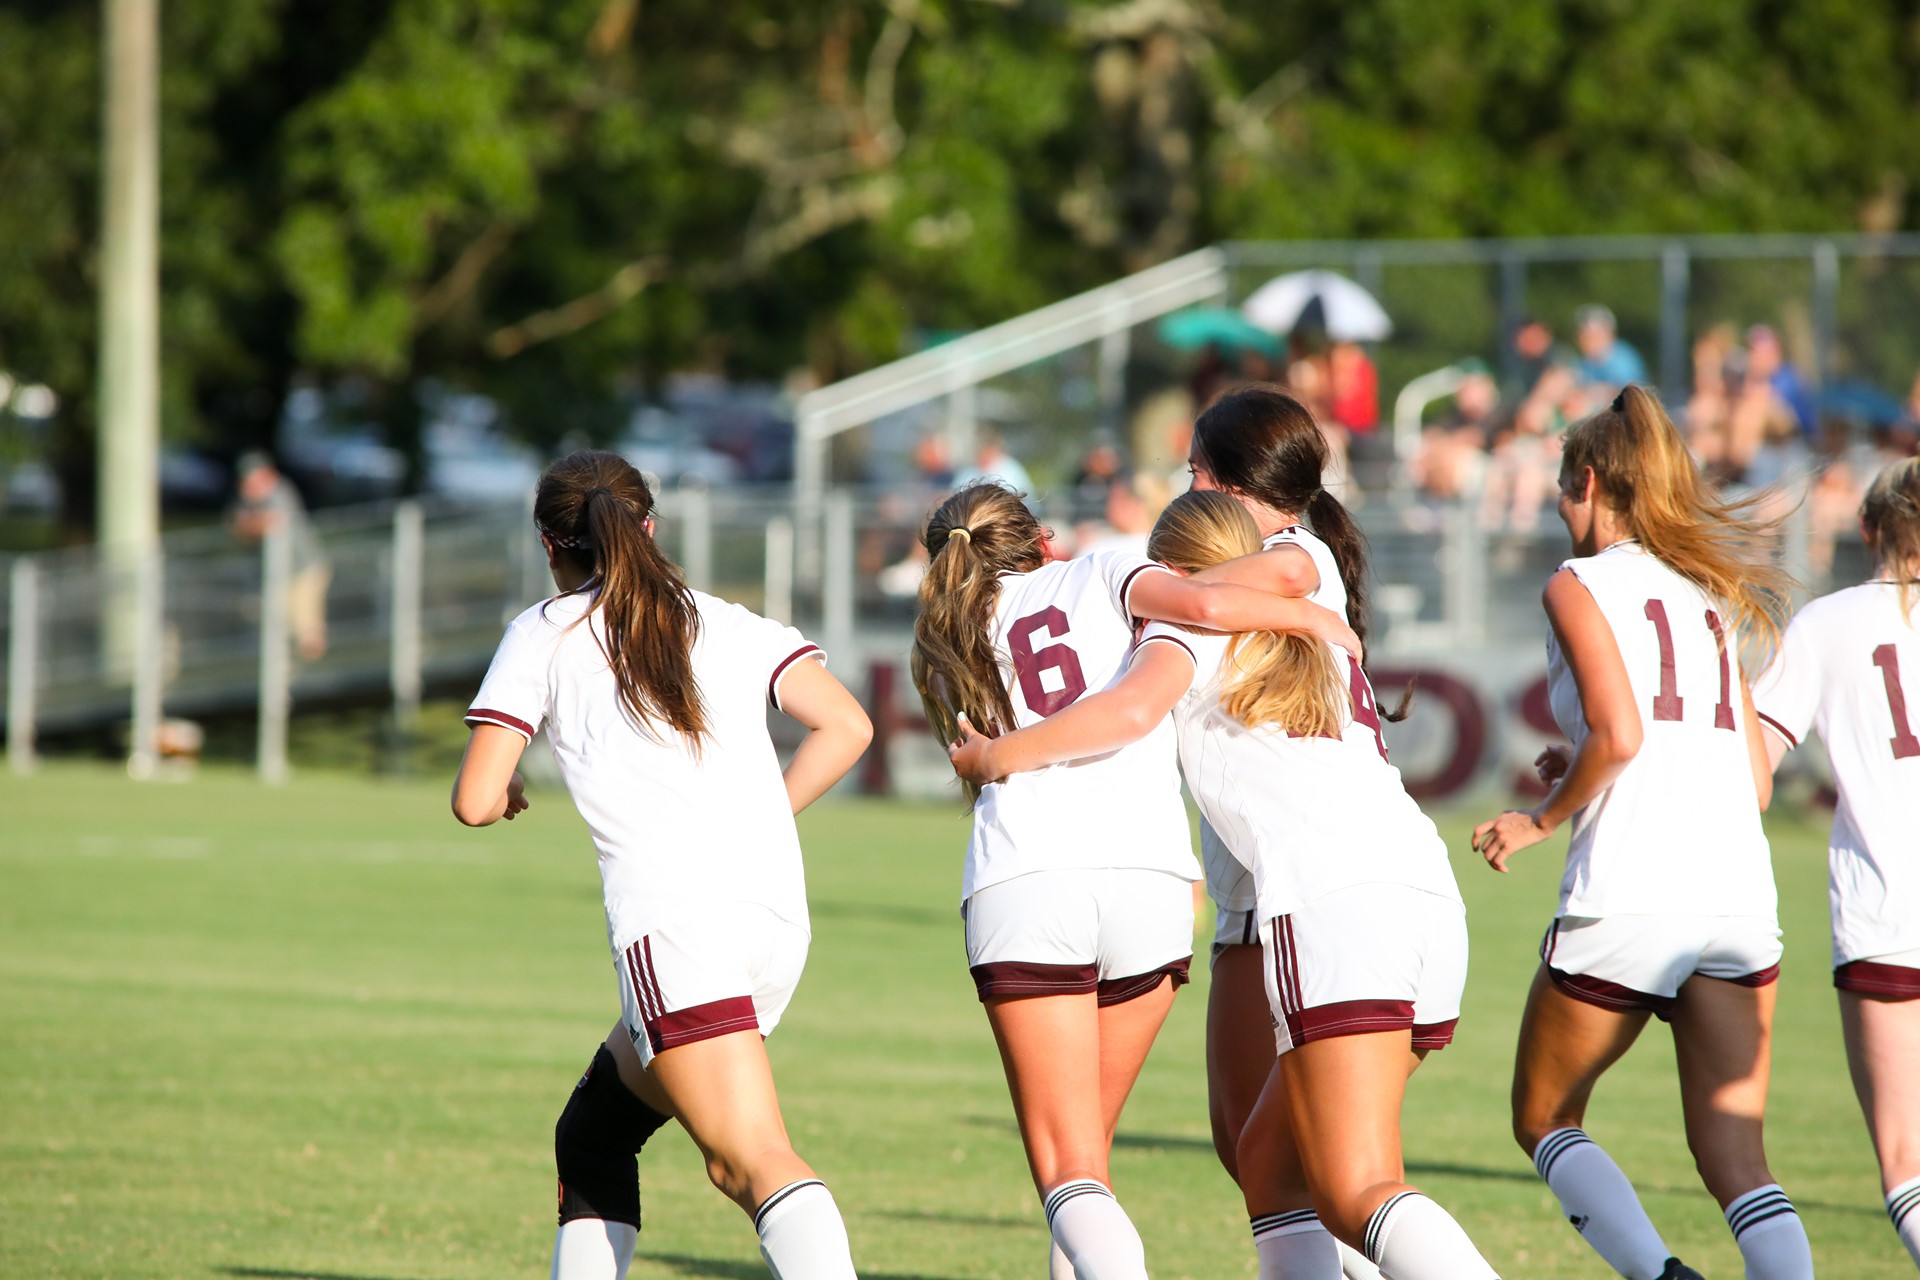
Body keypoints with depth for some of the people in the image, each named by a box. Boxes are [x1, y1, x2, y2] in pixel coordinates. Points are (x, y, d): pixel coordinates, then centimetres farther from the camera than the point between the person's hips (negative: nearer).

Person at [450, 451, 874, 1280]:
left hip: (672, 922, -6)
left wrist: (506, 795, 29)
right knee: (594, 1132, 23)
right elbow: (845, 726, 9)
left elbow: (474, 801, 6)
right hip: (777, 916, 6)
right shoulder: (734, 626, 22)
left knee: (752, 1162, -18)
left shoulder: (543, 635, 11)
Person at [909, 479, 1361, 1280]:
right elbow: (1201, 605, -2)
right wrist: (1312, 618, 12)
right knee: (1085, 1147, 19)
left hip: (1023, 879, 0)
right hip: (1148, 873, 0)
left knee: (1069, 1170, -6)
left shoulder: (944, 653, 26)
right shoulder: (1098, 576, 17)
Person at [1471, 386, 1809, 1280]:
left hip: (1627, 898, -5)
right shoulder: (1708, 595, 22)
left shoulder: (1580, 583, 3)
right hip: (1741, 896, 5)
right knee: (1734, 1161, 4)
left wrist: (1546, 818, 4)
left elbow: (1617, 733, -12)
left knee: (1544, 1119, 13)